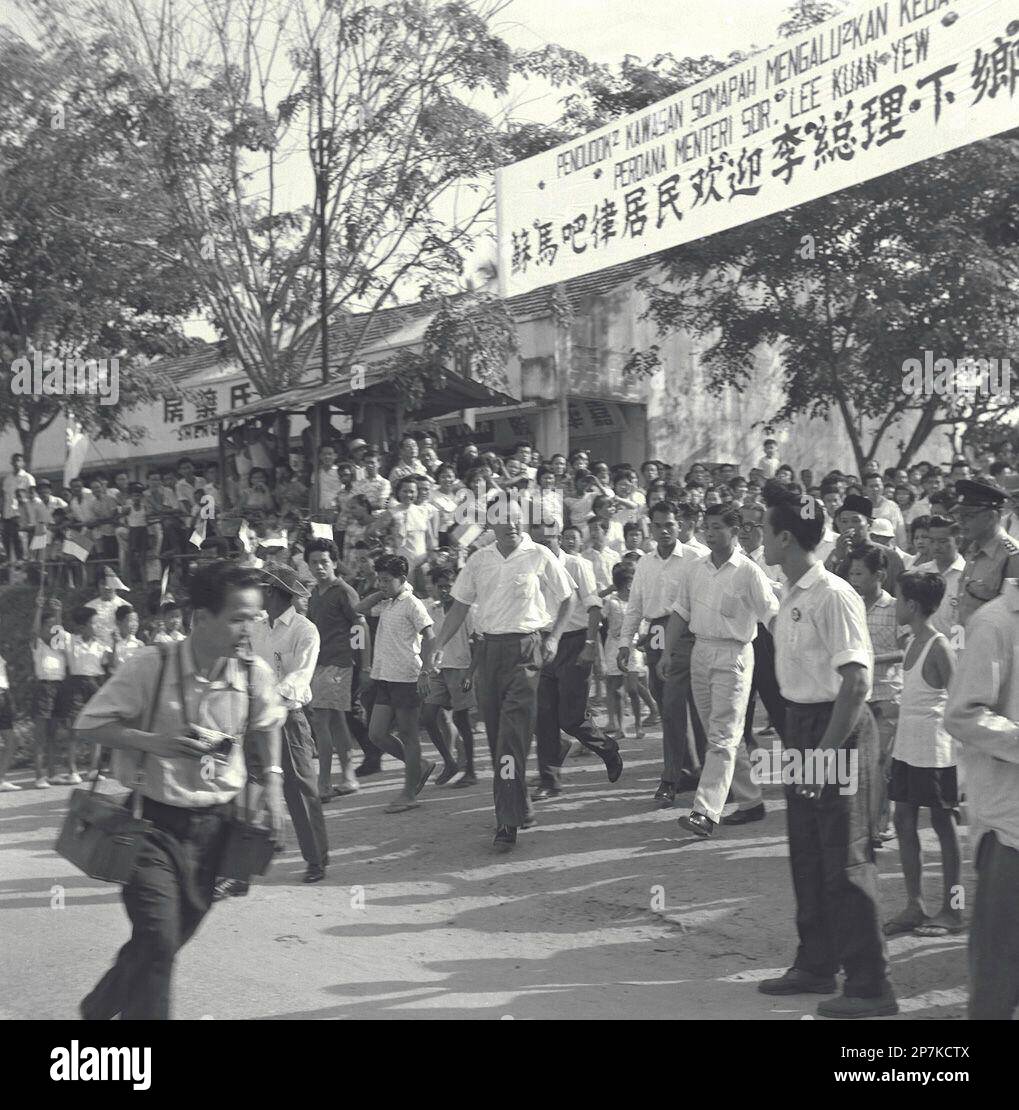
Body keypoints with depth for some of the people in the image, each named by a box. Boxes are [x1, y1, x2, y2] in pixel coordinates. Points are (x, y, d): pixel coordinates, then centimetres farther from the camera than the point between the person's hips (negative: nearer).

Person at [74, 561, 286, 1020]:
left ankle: (100, 1006, 42)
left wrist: (272, 778, 3)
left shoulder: (254, 675, -5)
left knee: (169, 939, 16)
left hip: (215, 826, 4)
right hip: (154, 822, -4)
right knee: (157, 939, -15)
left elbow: (266, 726, 16)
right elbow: (89, 723, -8)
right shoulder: (150, 666, -16)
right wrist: (152, 741, -22)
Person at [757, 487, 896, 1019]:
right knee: (806, 854, 17)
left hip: (838, 726, -9)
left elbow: (856, 681, -22)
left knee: (845, 859, -2)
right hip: (802, 725, 9)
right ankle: (815, 966, 31)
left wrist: (826, 750, -23)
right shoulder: (792, 597, 9)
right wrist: (797, 740, 13)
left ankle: (869, 985, 8)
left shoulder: (833, 596, -18)